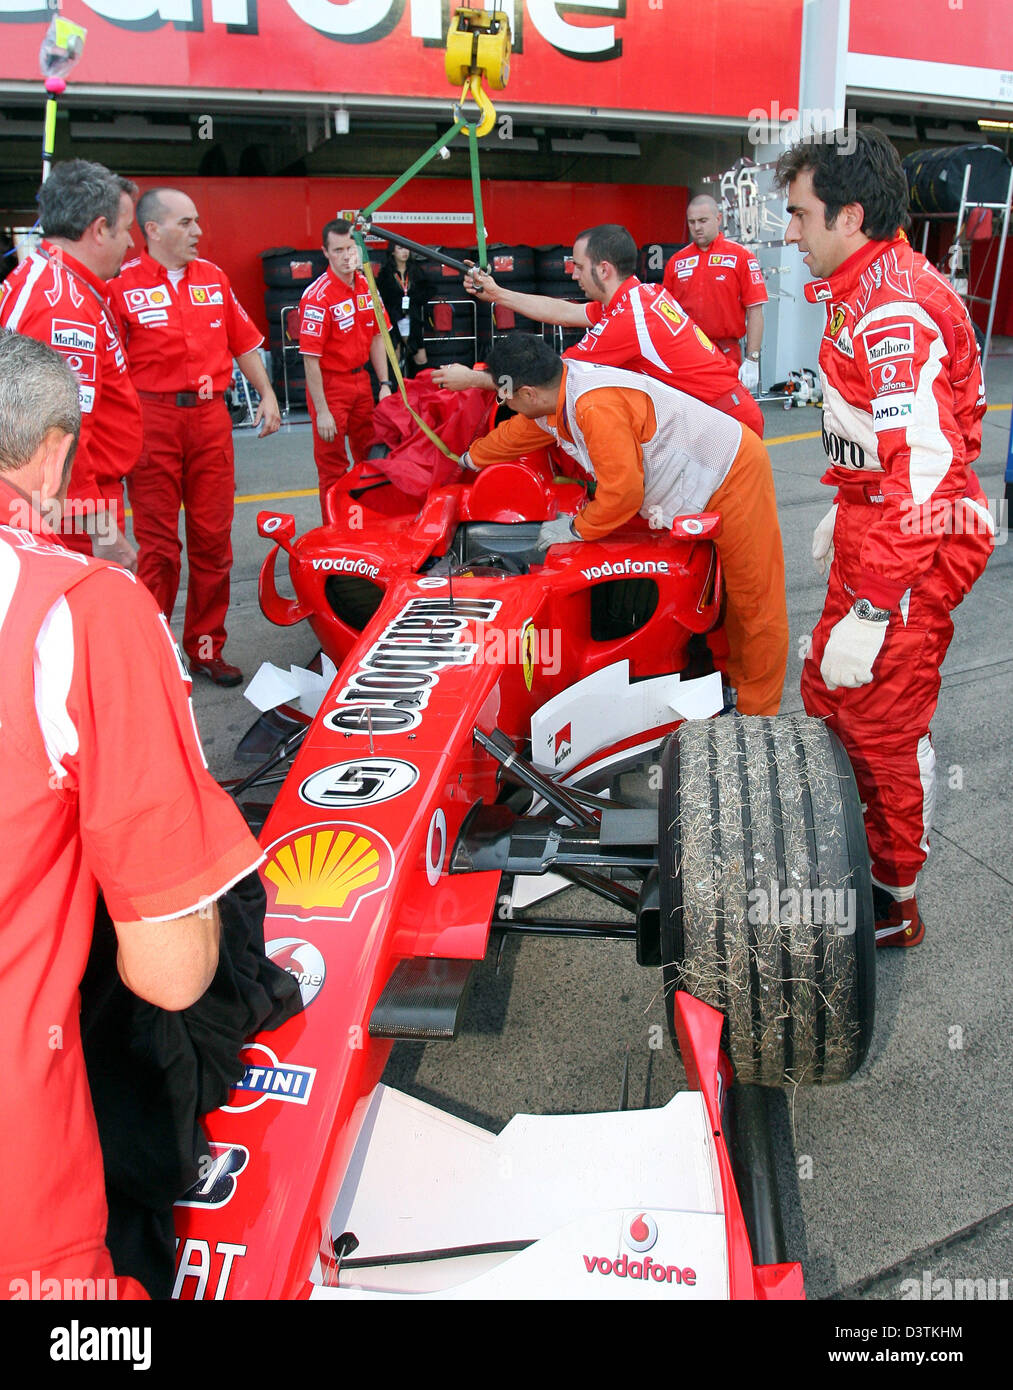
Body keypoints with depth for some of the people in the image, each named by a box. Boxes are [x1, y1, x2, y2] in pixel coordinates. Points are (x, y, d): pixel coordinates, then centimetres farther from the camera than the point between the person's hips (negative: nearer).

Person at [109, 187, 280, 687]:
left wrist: (266, 395, 14)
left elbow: (244, 341, 20)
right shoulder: (122, 284, -4)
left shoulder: (213, 277, 13)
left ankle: (206, 647, 18)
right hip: (152, 417, -4)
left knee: (212, 538, 7)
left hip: (210, 416, 5)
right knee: (158, 545, -2)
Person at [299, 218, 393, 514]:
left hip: (361, 379, 7)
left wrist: (384, 383, 8)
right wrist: (321, 411, -21)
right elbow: (311, 359, -19)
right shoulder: (317, 296, -18)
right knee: (333, 467, 1)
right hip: (330, 385, -7)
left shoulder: (367, 286, 3)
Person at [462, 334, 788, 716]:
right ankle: (734, 681, 34)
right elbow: (515, 434, 20)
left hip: (734, 476, -9)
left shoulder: (596, 405, -33)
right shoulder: (558, 395, -2)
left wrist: (576, 528, -14)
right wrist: (469, 459, 38)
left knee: (753, 599, 1)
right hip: (700, 484, 10)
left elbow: (622, 492, -33)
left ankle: (757, 714, 11)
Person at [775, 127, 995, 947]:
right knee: (828, 697, 18)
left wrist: (869, 612, -31)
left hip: (910, 548, -10)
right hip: (874, 524, 10)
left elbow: (920, 477, -30)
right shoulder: (872, 292, 11)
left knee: (886, 726, 2)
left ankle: (893, 906, 21)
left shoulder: (891, 312, -22)